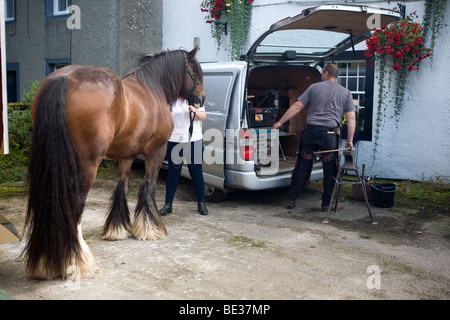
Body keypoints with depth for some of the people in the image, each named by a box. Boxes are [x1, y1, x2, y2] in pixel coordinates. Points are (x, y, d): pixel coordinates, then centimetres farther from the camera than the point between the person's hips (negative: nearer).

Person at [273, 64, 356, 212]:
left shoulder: (314, 87, 9)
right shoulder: (346, 93, 11)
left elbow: (297, 107, 5)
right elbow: (351, 118, 4)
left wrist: (280, 122, 8)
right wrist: (350, 141, 6)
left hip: (311, 131, 1)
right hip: (330, 135, -1)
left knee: (303, 165, 11)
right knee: (330, 170, 10)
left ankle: (291, 199, 17)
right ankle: (327, 203, 16)